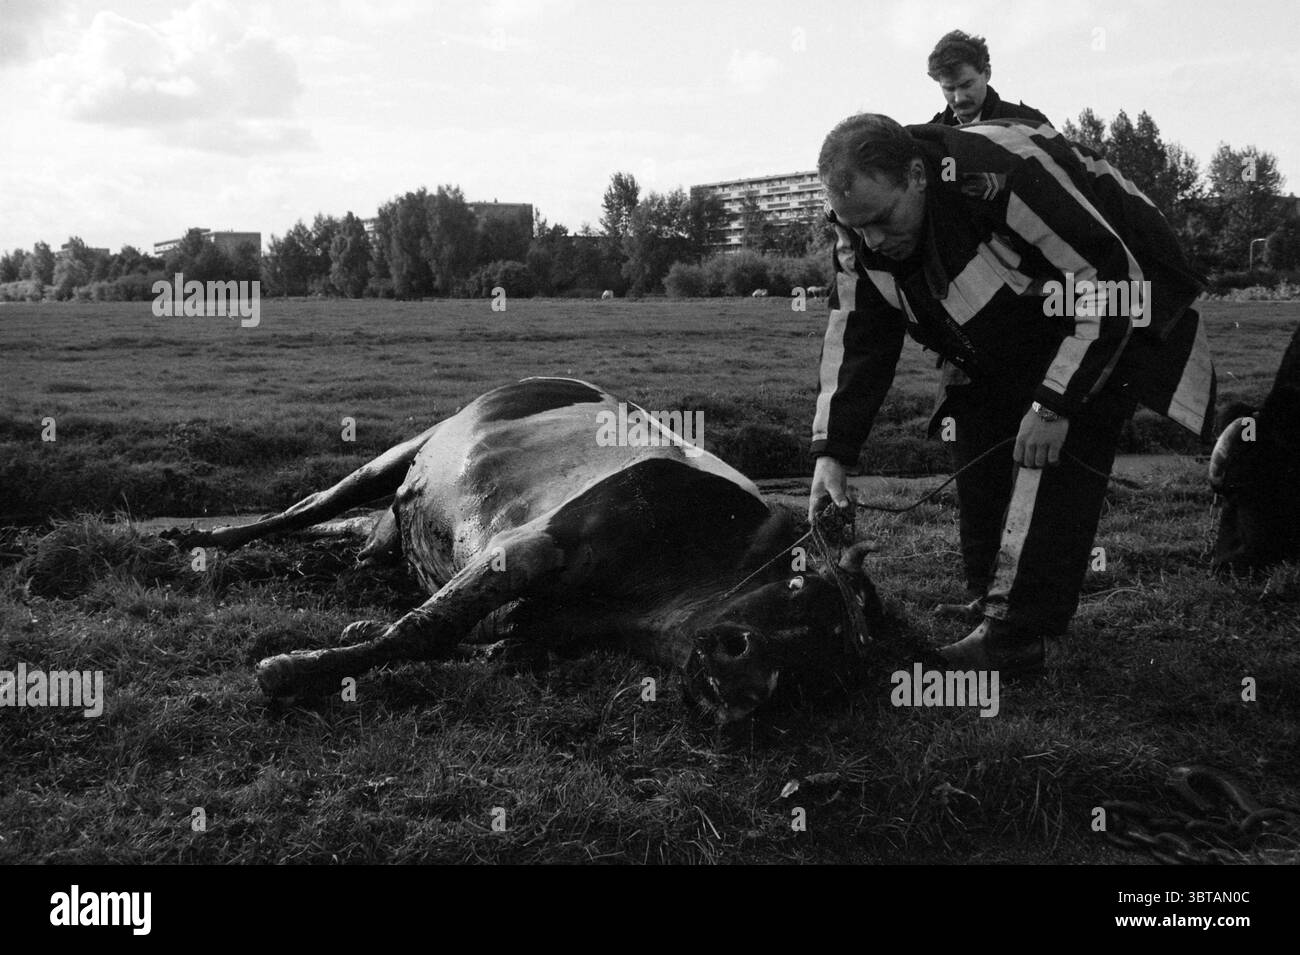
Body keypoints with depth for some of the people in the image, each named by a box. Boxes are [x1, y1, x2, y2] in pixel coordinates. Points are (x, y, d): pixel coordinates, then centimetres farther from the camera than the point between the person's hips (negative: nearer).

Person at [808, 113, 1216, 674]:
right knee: (979, 459, 0)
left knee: (1056, 461, -20)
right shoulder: (859, 229, -14)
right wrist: (831, 451, -17)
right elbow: (853, 341, -7)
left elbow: (1111, 283, -32)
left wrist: (1054, 405, -32)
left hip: (1110, 317, -7)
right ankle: (995, 607, 9)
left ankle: (1014, 637, -19)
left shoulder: (1000, 176, -38)